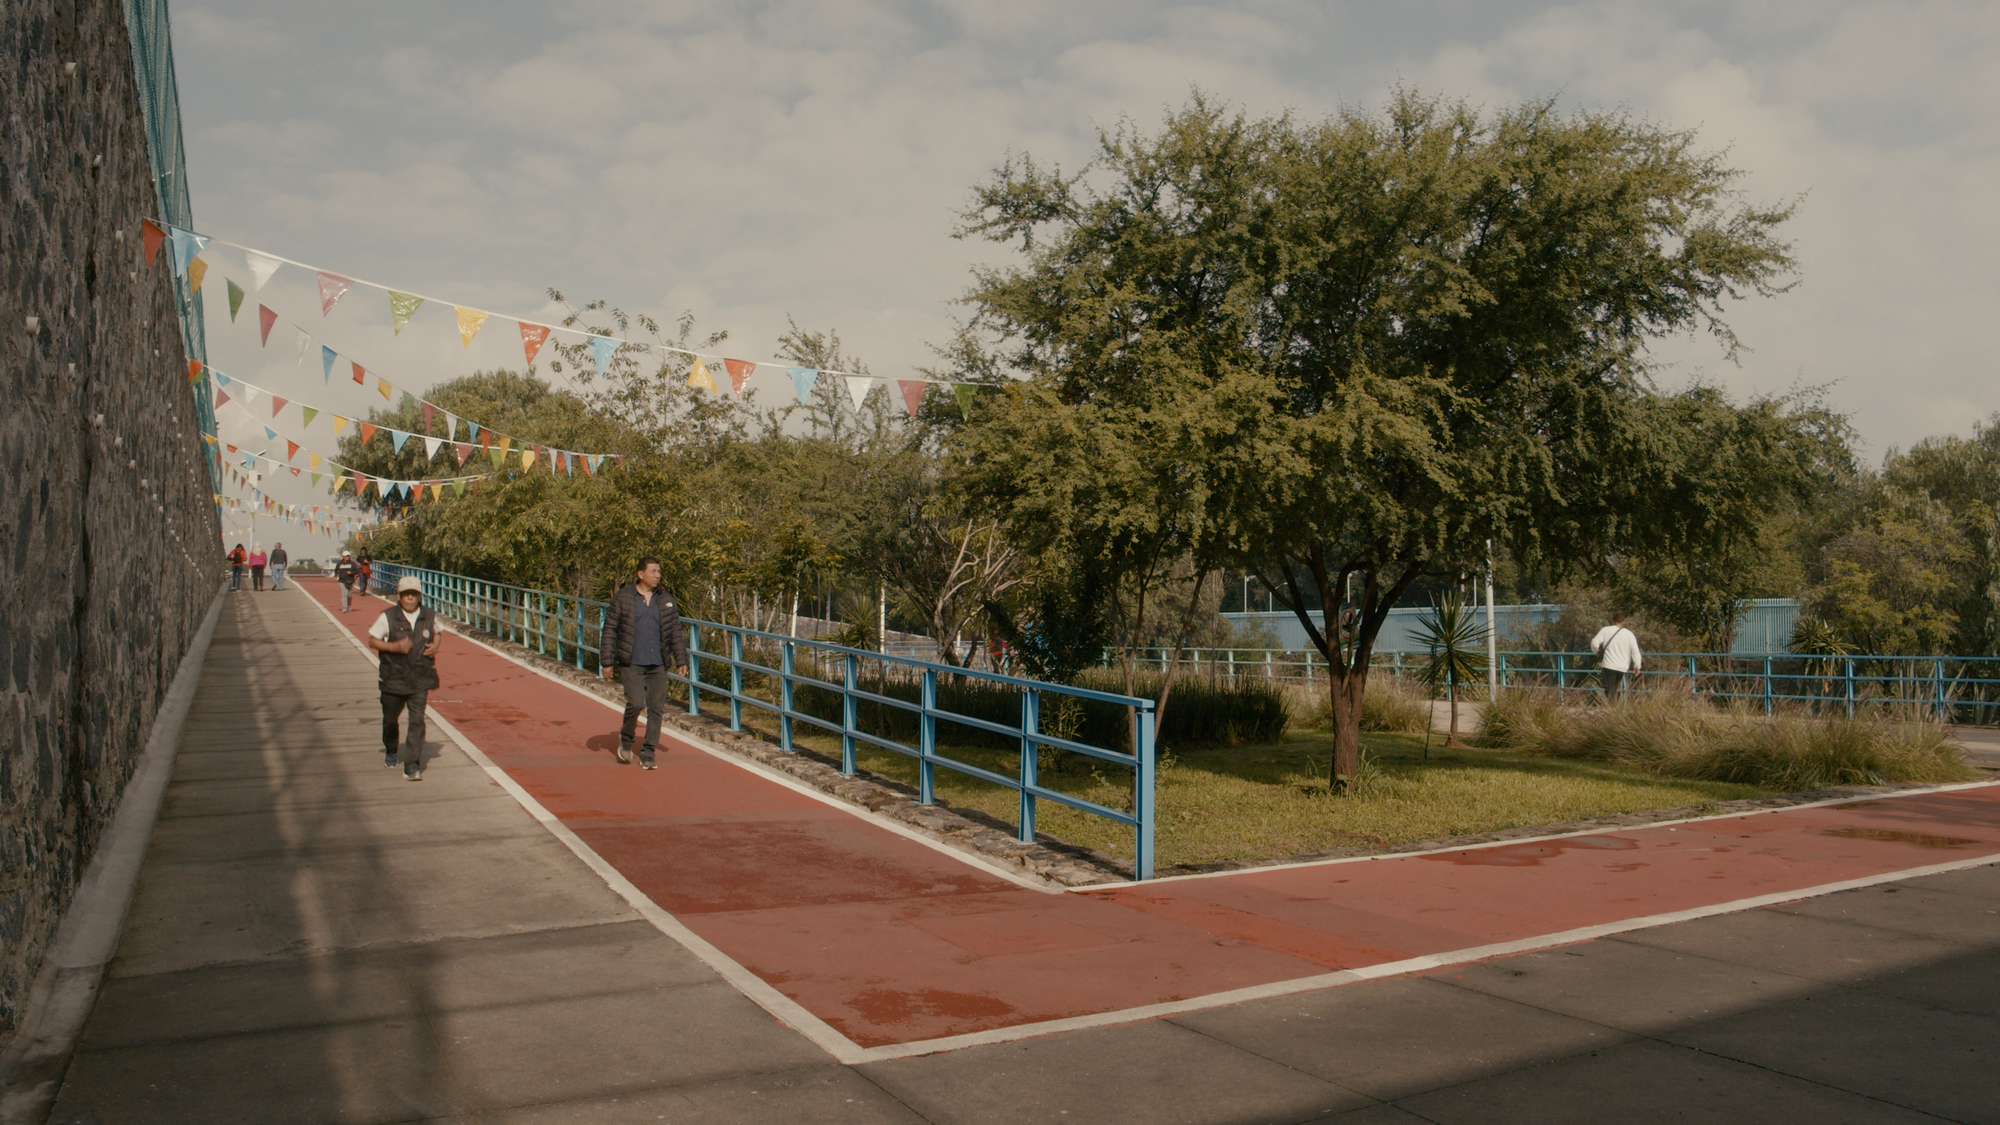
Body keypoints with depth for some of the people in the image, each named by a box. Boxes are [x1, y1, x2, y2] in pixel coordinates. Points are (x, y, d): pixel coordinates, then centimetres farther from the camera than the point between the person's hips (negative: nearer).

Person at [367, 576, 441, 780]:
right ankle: (391, 751, 46)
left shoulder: (429, 616, -1)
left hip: (420, 679, 0)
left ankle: (412, 765, -9)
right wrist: (394, 646, -19)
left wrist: (435, 646, -3)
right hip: (394, 677, 0)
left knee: (417, 720, -10)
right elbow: (372, 640, -3)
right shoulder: (388, 617, -8)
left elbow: (437, 633, 18)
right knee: (390, 718, 17)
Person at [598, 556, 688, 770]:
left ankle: (647, 754, 13)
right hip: (631, 663, -3)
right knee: (636, 703, -15)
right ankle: (626, 737, 14)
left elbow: (675, 632, 13)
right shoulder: (622, 598, -1)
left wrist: (681, 660, 8)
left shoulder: (666, 600, 8)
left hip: (658, 664, 3)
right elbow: (610, 630, 1)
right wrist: (607, 662, -2)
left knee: (656, 708, 1)